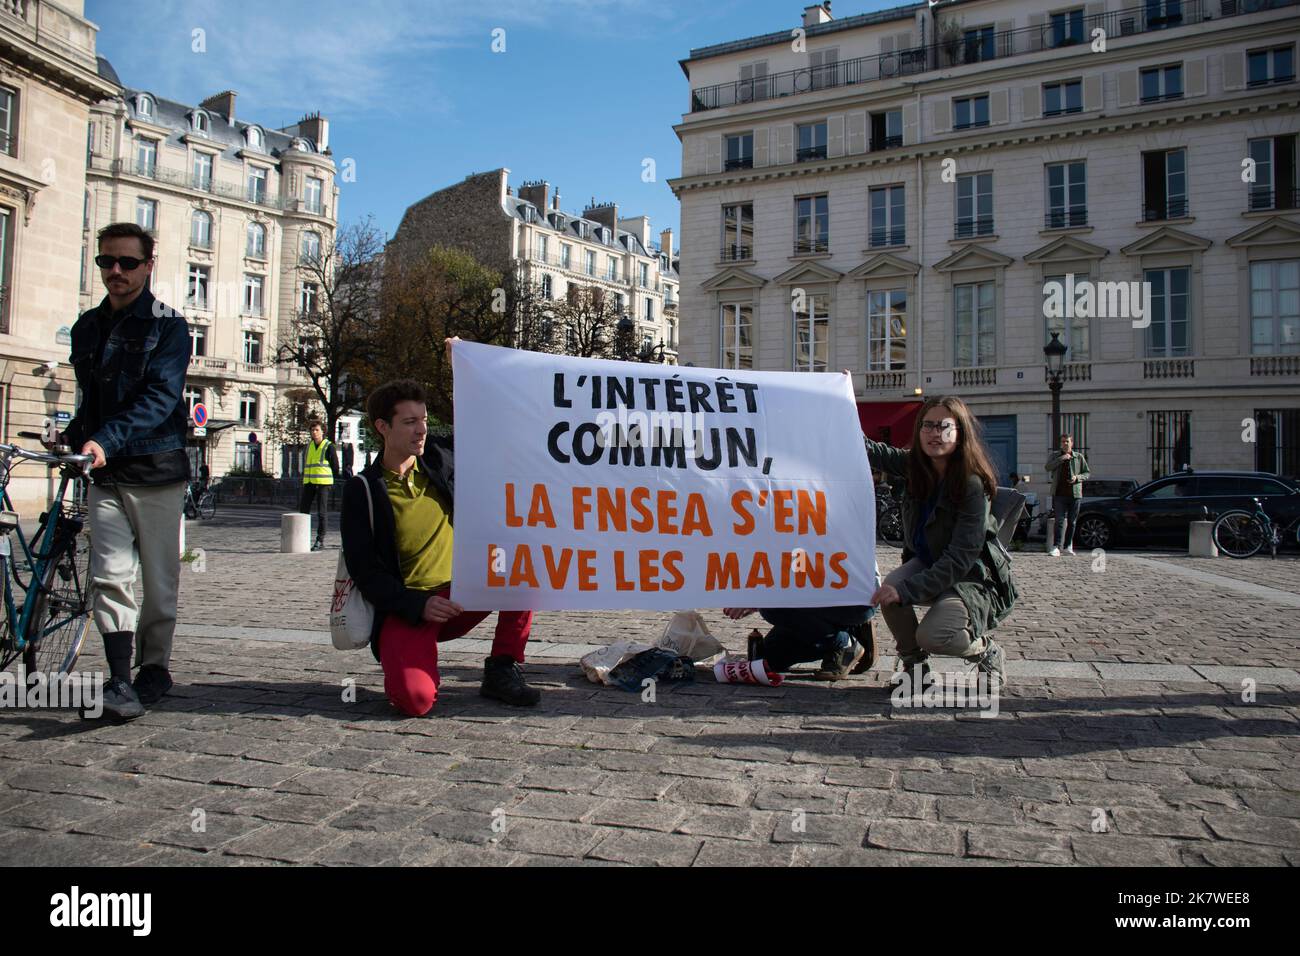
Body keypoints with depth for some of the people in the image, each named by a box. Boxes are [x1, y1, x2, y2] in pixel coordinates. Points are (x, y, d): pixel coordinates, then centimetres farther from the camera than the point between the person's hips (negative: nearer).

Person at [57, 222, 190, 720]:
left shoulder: (168, 326, -4)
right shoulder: (86, 327, 14)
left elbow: (159, 398, -17)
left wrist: (105, 440, -28)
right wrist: (72, 435, 8)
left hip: (157, 472, -4)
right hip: (106, 475, 4)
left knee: (159, 579, 5)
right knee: (109, 577, -7)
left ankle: (155, 668, 20)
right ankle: (120, 680, -6)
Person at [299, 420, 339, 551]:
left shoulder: (329, 446, -3)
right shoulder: (309, 446, 14)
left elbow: (335, 465, -1)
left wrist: (332, 481, 0)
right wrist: (303, 479, 16)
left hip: (323, 483, -6)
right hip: (309, 483, 6)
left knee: (321, 513, -2)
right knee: (303, 510, 4)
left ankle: (320, 540, 4)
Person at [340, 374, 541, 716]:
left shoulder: (440, 458, 4)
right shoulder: (362, 490, -6)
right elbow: (364, 571, -8)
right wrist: (418, 605, -21)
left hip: (461, 596, 5)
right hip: (406, 610, -4)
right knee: (415, 699, -30)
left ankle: (503, 669, -8)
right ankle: (419, 669, 9)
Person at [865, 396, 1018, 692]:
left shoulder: (972, 484, -25)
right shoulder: (915, 465, -6)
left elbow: (961, 559, -29)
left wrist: (907, 589, -35)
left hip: (973, 576, -6)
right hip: (928, 562, 6)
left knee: (932, 635, -30)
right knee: (889, 592, -27)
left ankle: (988, 653, 4)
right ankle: (913, 665, 0)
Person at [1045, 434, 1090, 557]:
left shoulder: (1079, 457, 11)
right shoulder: (1055, 456, 10)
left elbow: (1087, 473, 12)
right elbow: (1048, 467, -7)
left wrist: (1077, 477, -8)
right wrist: (1061, 458, -16)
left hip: (1074, 493, 2)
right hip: (1059, 494, -2)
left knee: (1072, 522, 8)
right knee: (1061, 521, -12)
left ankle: (1068, 546, 20)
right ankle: (1056, 547, -17)